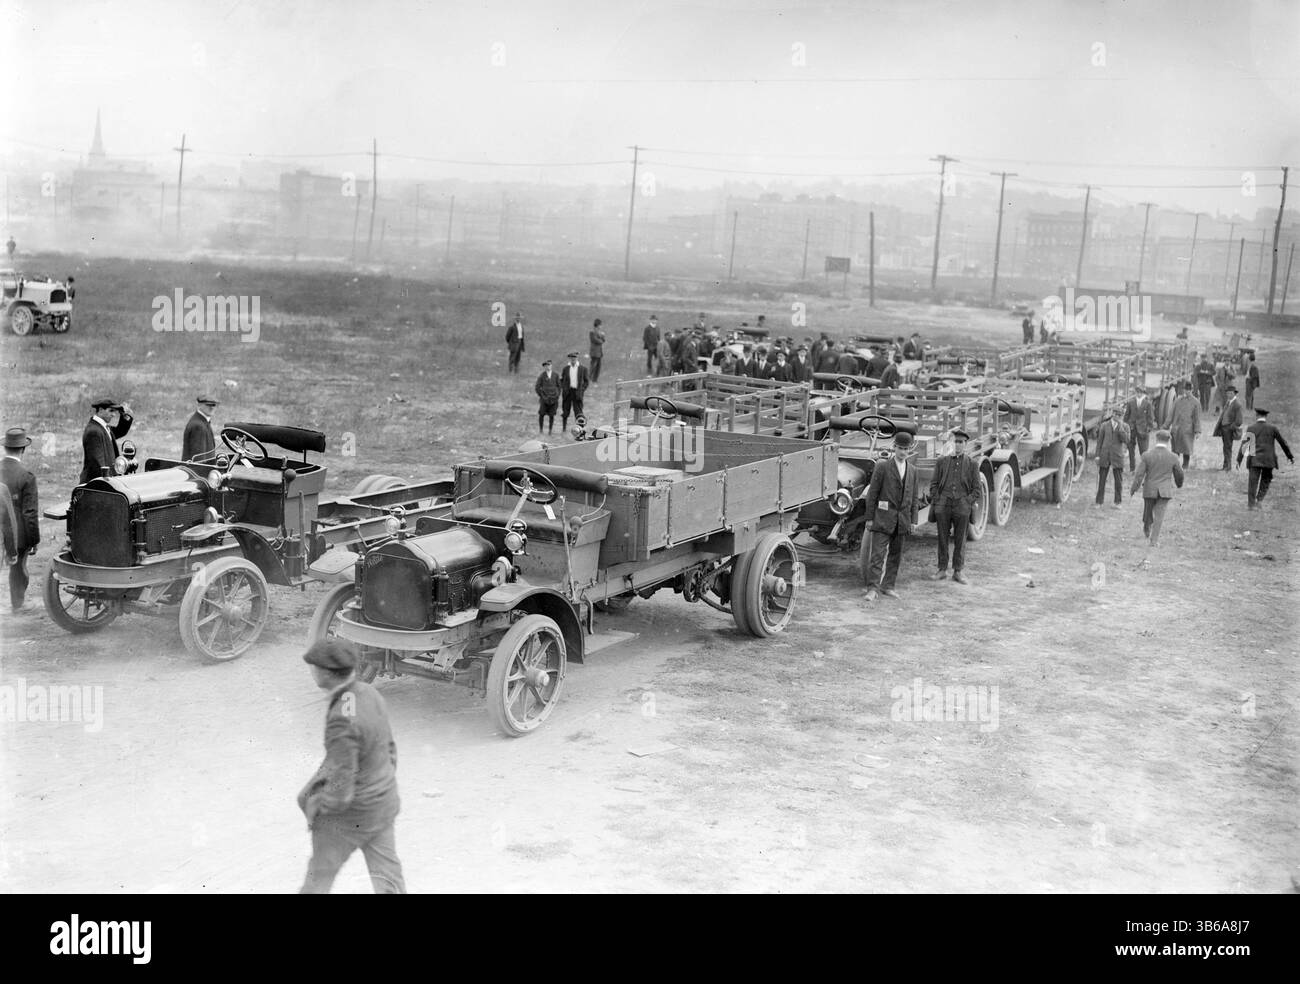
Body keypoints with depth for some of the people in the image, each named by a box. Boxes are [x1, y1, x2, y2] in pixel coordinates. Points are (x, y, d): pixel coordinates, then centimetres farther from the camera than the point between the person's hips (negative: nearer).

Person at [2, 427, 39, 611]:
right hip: (18, 533, -3)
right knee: (18, 568, 15)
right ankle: (16, 604, 28)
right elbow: (30, 513, -16)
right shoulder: (26, 477, -19)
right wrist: (34, 541, -5)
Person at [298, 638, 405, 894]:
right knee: (387, 873, 16)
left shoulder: (343, 721, -32)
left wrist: (315, 804, -10)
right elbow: (389, 748, 9)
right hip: (384, 803, 7)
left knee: (320, 873, 17)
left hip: (352, 815, -7)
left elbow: (340, 794, -28)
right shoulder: (369, 694, -6)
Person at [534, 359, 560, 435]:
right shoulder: (541, 376, -2)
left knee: (551, 415, 2)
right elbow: (537, 388, 1)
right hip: (544, 398, -2)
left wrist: (557, 396, 5)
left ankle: (550, 430, 12)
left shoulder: (555, 375, 5)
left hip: (554, 398, 2)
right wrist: (542, 396, -3)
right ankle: (540, 429, 15)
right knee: (541, 414, 0)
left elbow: (559, 386, 14)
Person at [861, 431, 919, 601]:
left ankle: (888, 587, 18)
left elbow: (913, 497, 13)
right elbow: (872, 494, -3)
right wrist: (870, 517, -6)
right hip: (883, 518, -5)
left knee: (895, 555, 9)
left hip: (902, 521, 5)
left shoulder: (912, 470, 10)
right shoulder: (882, 467, -4)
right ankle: (872, 589, -10)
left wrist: (913, 520, 9)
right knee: (877, 554, -8)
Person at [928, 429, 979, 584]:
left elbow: (976, 487, 8)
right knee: (942, 538, 4)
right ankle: (942, 569, 13)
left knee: (960, 540, 4)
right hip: (943, 503, 1)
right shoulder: (941, 461, 9)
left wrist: (973, 503, -3)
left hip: (962, 505, -1)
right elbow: (934, 484, 11)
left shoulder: (972, 464, 7)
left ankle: (958, 571, 12)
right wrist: (934, 501, 2)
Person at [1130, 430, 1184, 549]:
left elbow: (1139, 474, -10)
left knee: (1148, 511, 23)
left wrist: (1133, 489, 0)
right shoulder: (1173, 457, -7)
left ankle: (1147, 529, 42)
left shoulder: (1146, 455, -10)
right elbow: (1179, 474, 5)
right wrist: (1179, 483, 27)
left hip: (1149, 490, 0)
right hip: (1165, 491, 0)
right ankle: (1154, 540, -2)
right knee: (1159, 515, 2)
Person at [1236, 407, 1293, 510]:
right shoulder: (1272, 428, 2)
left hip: (1255, 459, -1)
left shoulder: (1251, 428, 0)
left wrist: (1238, 460, 1)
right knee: (1265, 481, 18)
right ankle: (1259, 500, 4)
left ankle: (1251, 504, -1)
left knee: (1253, 481, 2)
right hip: (1269, 460, 1)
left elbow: (1244, 444, -2)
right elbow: (1283, 442, 7)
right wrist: (1290, 456, 17)